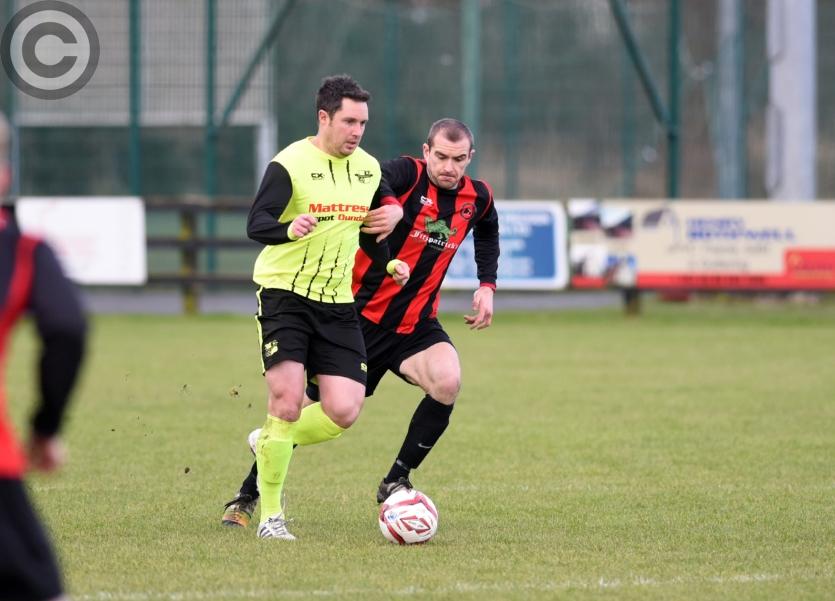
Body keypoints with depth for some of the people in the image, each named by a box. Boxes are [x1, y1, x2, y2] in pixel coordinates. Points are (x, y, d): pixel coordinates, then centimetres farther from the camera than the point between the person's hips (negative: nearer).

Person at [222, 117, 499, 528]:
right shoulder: (408, 175, -17)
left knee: (447, 382, -24)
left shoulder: (477, 198, 1)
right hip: (361, 313, -4)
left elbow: (487, 235, 26)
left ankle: (395, 484, -6)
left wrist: (487, 286, 13)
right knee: (316, 406, -2)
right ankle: (248, 496, 16)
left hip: (415, 324, 4)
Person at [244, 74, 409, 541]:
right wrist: (289, 229, -43)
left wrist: (389, 261, 7)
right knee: (288, 400, -15)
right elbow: (256, 224, -22)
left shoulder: (368, 169, 10)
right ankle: (271, 515, -3)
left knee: (344, 411, -7)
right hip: (284, 293, -6)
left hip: (338, 302, 6)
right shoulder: (291, 164, -11)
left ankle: (270, 444, 22)